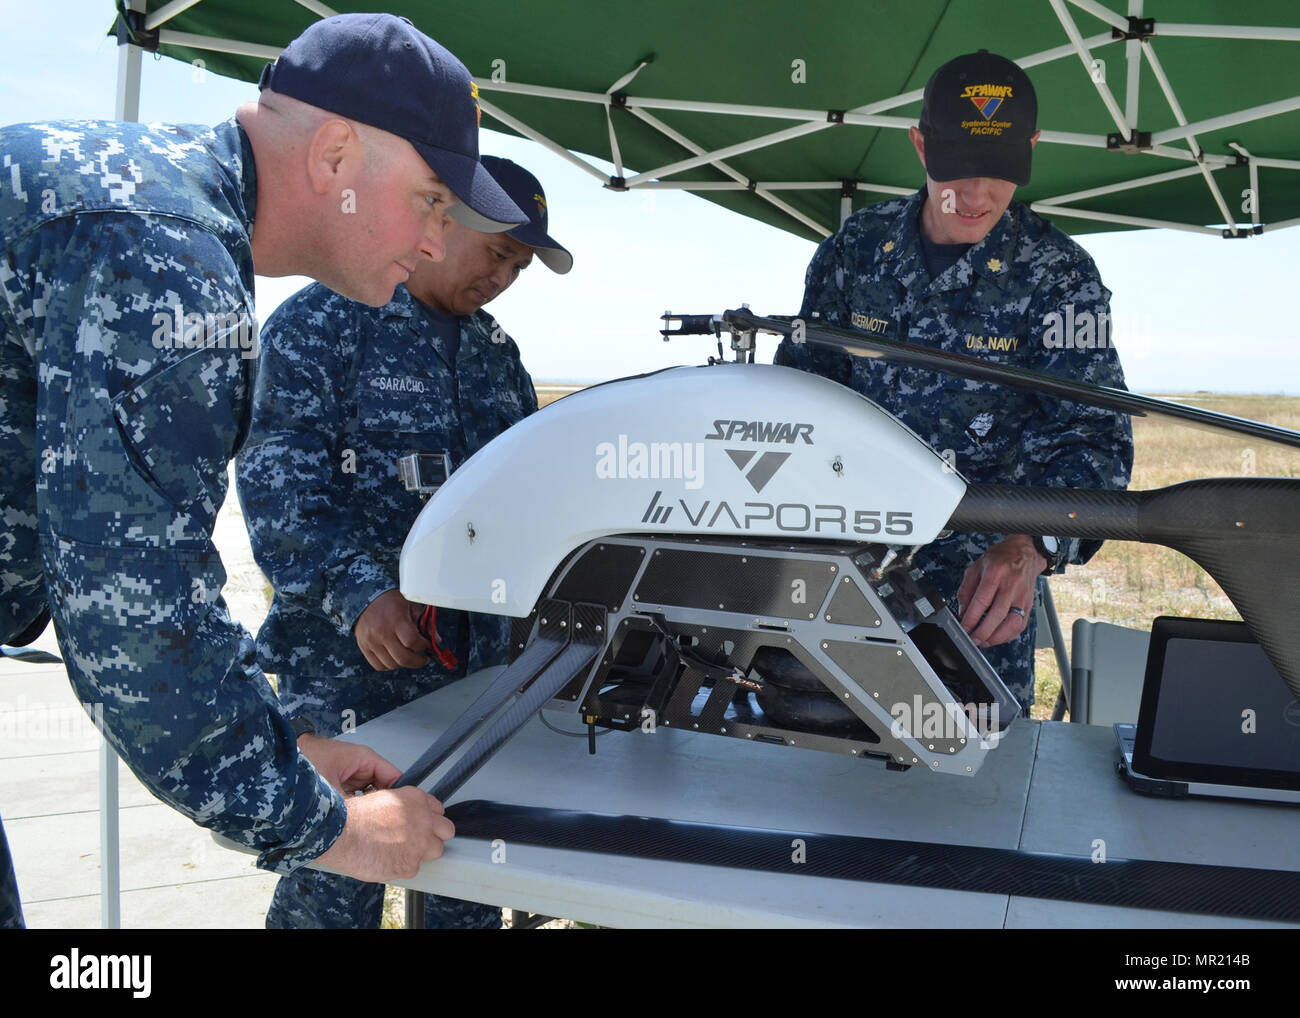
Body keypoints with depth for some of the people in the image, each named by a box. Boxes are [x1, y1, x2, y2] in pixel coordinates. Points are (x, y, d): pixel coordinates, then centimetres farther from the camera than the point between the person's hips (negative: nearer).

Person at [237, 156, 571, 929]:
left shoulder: (497, 352, 17)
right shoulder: (323, 324, -4)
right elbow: (277, 482, -14)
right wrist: (357, 593, -26)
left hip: (475, 661, 6)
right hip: (349, 662, -6)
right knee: (336, 881, 0)